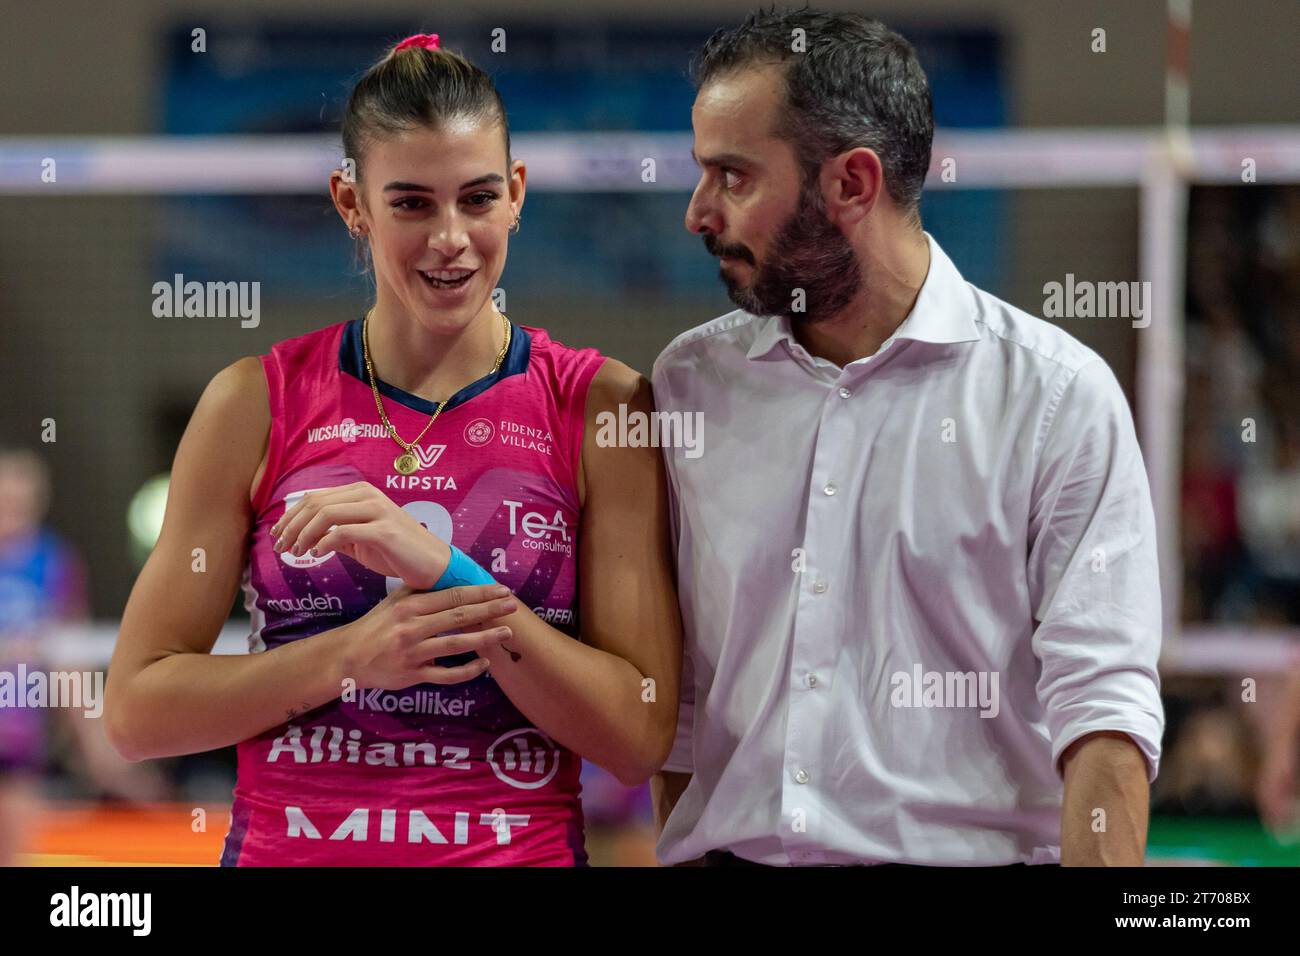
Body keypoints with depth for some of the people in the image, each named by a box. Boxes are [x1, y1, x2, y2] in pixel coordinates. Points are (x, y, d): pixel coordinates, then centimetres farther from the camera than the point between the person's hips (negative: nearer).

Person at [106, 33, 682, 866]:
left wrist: (447, 570, -20)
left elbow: (638, 739, -9)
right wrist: (355, 655, -17)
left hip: (522, 848, 0)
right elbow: (136, 710, -4)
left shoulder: (599, 407, -4)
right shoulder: (257, 404, -3)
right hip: (288, 845, 0)